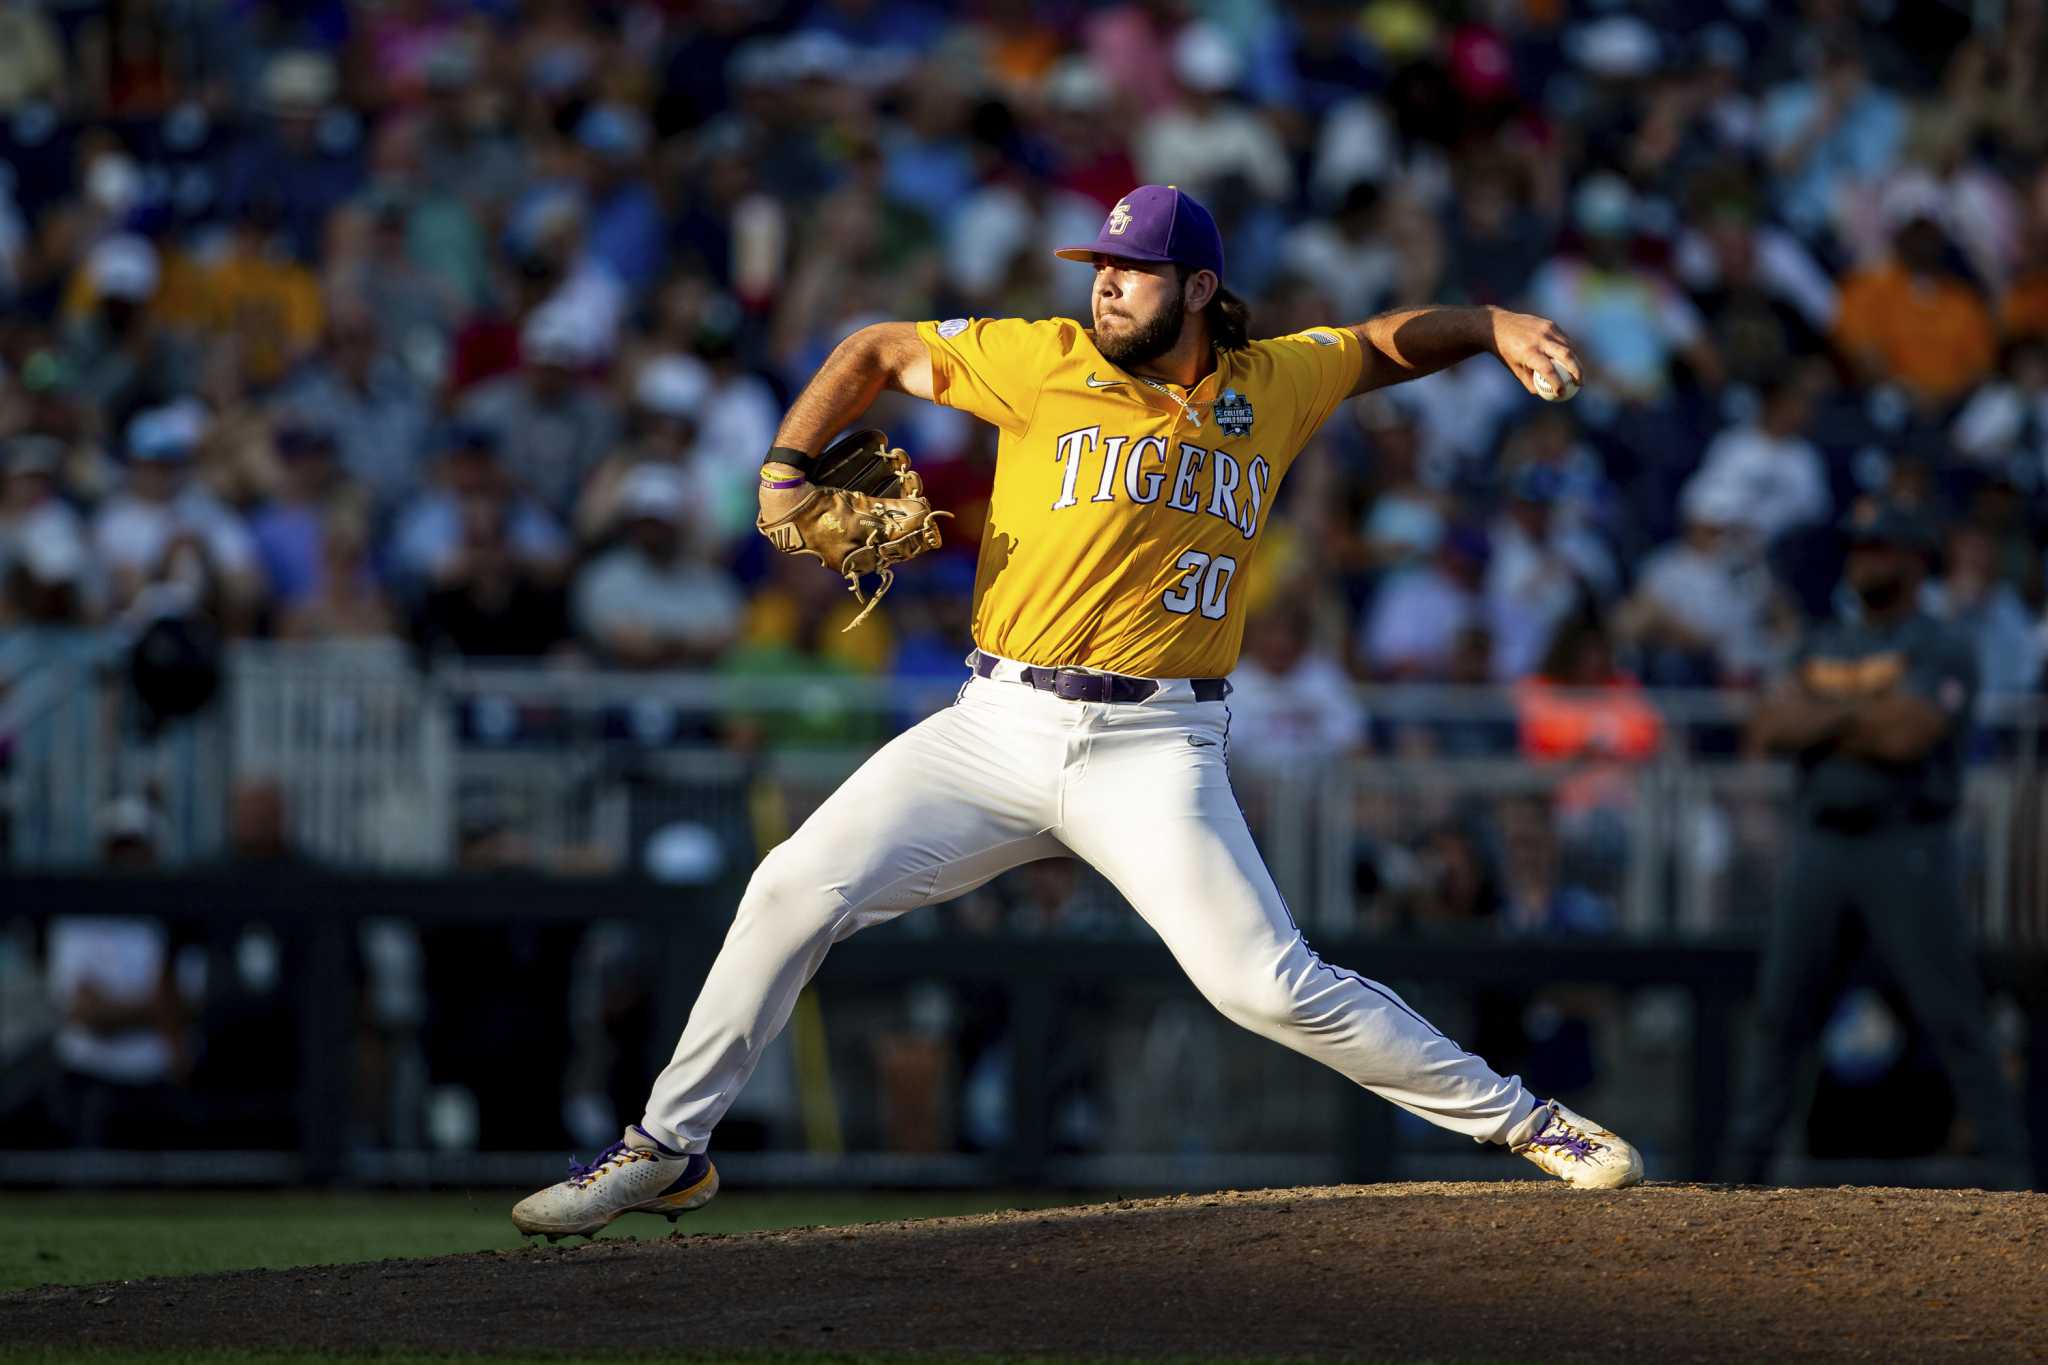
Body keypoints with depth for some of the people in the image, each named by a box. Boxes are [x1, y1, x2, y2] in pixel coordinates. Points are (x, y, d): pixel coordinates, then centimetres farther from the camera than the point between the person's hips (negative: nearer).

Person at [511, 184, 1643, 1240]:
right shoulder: (1048, 362, 1)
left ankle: (1516, 1121, 2)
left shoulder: (1273, 387, 6)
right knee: (795, 892, -9)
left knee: (1269, 988, -14)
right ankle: (666, 1150, 6)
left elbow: (1391, 343, 24)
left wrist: (1497, 327, 8)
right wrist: (785, 470, 1)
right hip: (997, 729, 1)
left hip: (1154, 751, -1)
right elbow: (878, 350, 12)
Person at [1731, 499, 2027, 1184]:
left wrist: (1826, 714, -3)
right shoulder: (1825, 645, 18)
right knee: (1781, 1008, 5)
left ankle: (2007, 1162, -4)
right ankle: (1747, 1163, 12)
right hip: (1820, 841, 6)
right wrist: (1860, 717, -11)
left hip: (1907, 845, -6)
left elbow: (1909, 734, -17)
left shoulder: (1941, 647, -1)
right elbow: (1770, 728, 4)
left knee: (1952, 1017, -7)